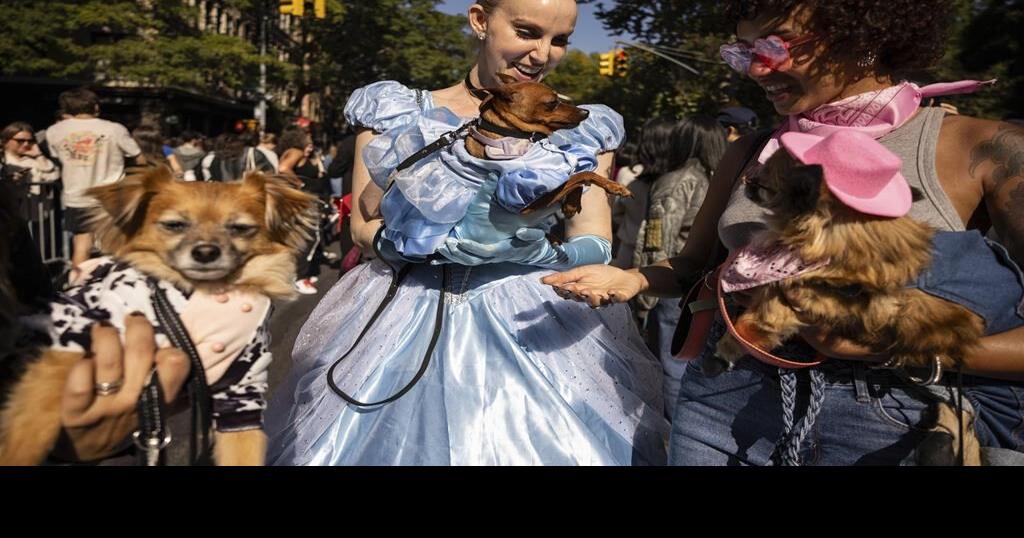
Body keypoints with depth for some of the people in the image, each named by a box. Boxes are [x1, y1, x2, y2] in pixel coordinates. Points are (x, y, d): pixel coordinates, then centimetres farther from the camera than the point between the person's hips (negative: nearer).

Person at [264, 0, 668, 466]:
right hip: (410, 317, 0)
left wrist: (538, 251, -20)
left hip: (533, 321, 1)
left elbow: (595, 242, -1)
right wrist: (442, 242, -16)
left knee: (540, 444, 1)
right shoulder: (397, 113, 2)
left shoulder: (582, 131, 5)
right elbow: (364, 226, 0)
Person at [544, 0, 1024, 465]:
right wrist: (631, 280, -6)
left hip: (889, 417, -3)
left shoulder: (984, 150, -7)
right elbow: (691, 267, 14)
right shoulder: (750, 154, 5)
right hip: (726, 396, 4)